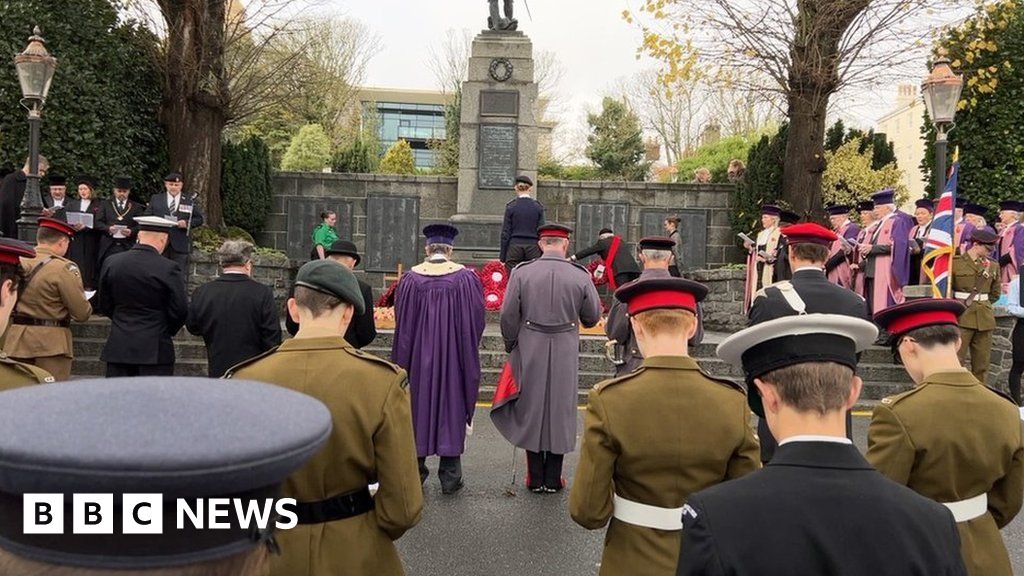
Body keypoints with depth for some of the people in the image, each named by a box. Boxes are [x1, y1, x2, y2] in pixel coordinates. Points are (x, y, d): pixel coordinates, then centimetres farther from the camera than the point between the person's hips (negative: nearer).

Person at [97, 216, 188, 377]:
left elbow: (104, 306, 10)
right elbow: (180, 311, -8)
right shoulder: (169, 268, -12)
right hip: (155, 349, -4)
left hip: (118, 348, 4)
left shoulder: (111, 263, 2)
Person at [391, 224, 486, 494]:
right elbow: (477, 320, -3)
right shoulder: (466, 277, -7)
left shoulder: (411, 278, -6)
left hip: (419, 354, 1)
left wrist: (403, 359, 14)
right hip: (454, 354, -1)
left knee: (419, 407, 13)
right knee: (451, 405, 8)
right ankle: (450, 476, 13)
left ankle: (416, 472, 22)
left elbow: (402, 322, 1)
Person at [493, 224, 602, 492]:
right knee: (560, 409, 11)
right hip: (565, 355, 0)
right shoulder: (580, 276, -6)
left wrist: (511, 345, 9)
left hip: (530, 352, 0)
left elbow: (508, 316, -6)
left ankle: (535, 478, 20)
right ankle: (553, 479, 19)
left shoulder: (521, 273, -8)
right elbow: (592, 318, 3)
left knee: (531, 409, 12)